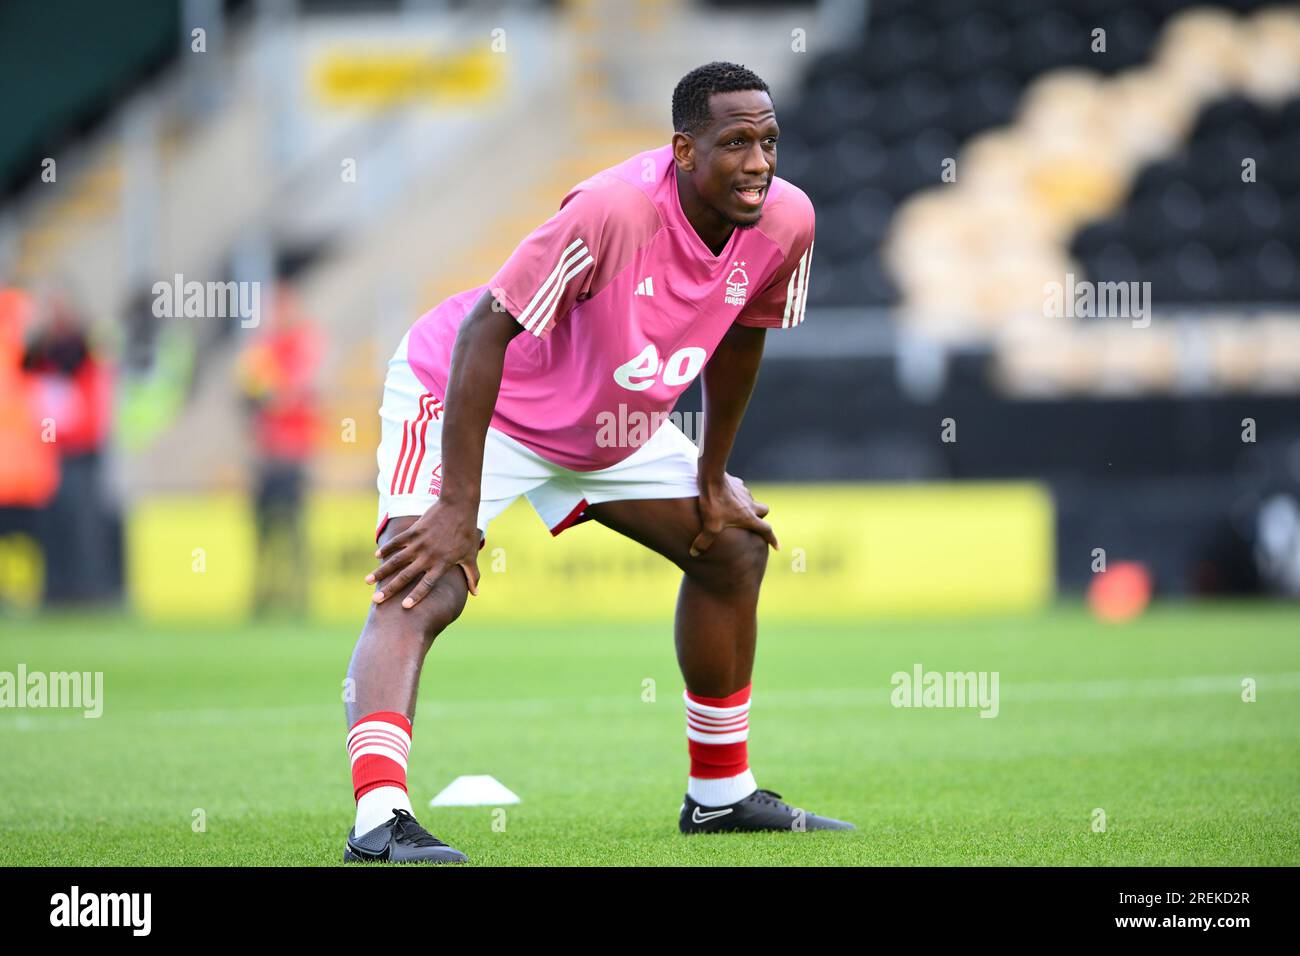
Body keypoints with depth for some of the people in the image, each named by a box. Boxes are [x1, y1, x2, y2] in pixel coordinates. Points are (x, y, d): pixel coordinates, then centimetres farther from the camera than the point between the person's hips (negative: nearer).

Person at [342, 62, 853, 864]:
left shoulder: (785, 221, -15)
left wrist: (713, 476, 11)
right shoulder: (614, 211, -36)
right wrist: (458, 508, -35)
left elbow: (741, 338, 6)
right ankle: (379, 817, -40)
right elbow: (485, 330, -33)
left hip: (614, 424, 8)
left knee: (735, 546, 13)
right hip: (469, 398, -8)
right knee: (423, 592, -27)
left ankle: (720, 795, 26)